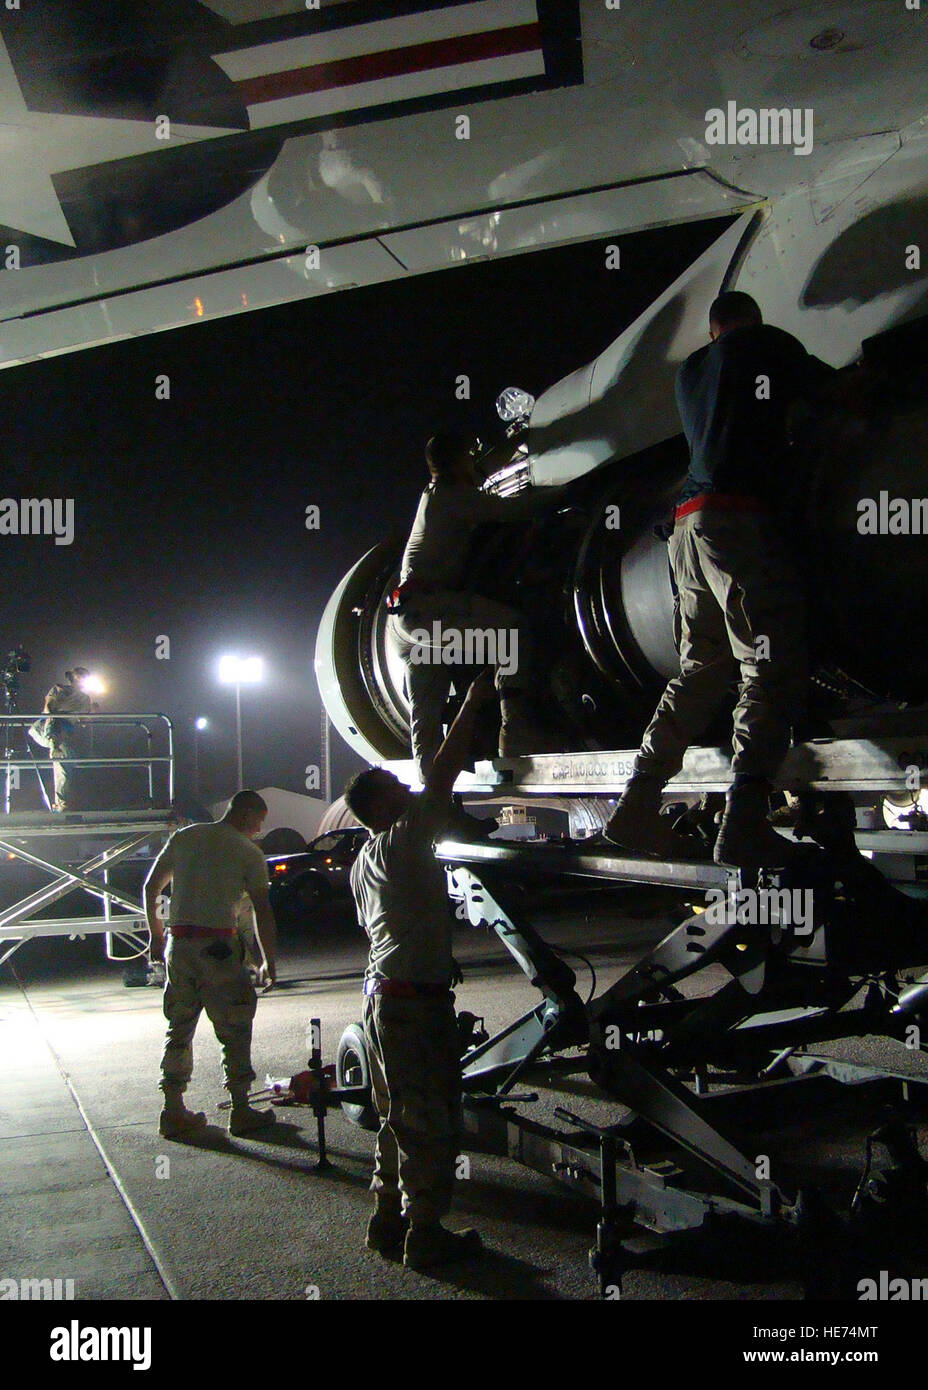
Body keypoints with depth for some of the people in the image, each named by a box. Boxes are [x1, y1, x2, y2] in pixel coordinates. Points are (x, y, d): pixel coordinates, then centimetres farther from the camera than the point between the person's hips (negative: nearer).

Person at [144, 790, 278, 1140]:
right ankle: (241, 1111, 9)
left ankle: (173, 1111, 16)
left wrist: (156, 934, 25)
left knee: (179, 1029, 13)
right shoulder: (248, 852, -1)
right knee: (234, 1030, 6)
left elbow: (150, 888, 15)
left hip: (178, 945, 5)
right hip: (219, 946, -5)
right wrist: (270, 962, 6)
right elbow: (262, 913, -1)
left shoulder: (183, 838, 12)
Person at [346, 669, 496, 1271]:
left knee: (397, 1117, 17)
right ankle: (425, 1234, 4)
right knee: (429, 1123, -2)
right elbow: (442, 778, -18)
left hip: (383, 991, 10)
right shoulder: (401, 842, -13)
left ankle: (389, 1221, 23)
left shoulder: (364, 860, 16)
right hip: (415, 999, -10)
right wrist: (473, 702, -13)